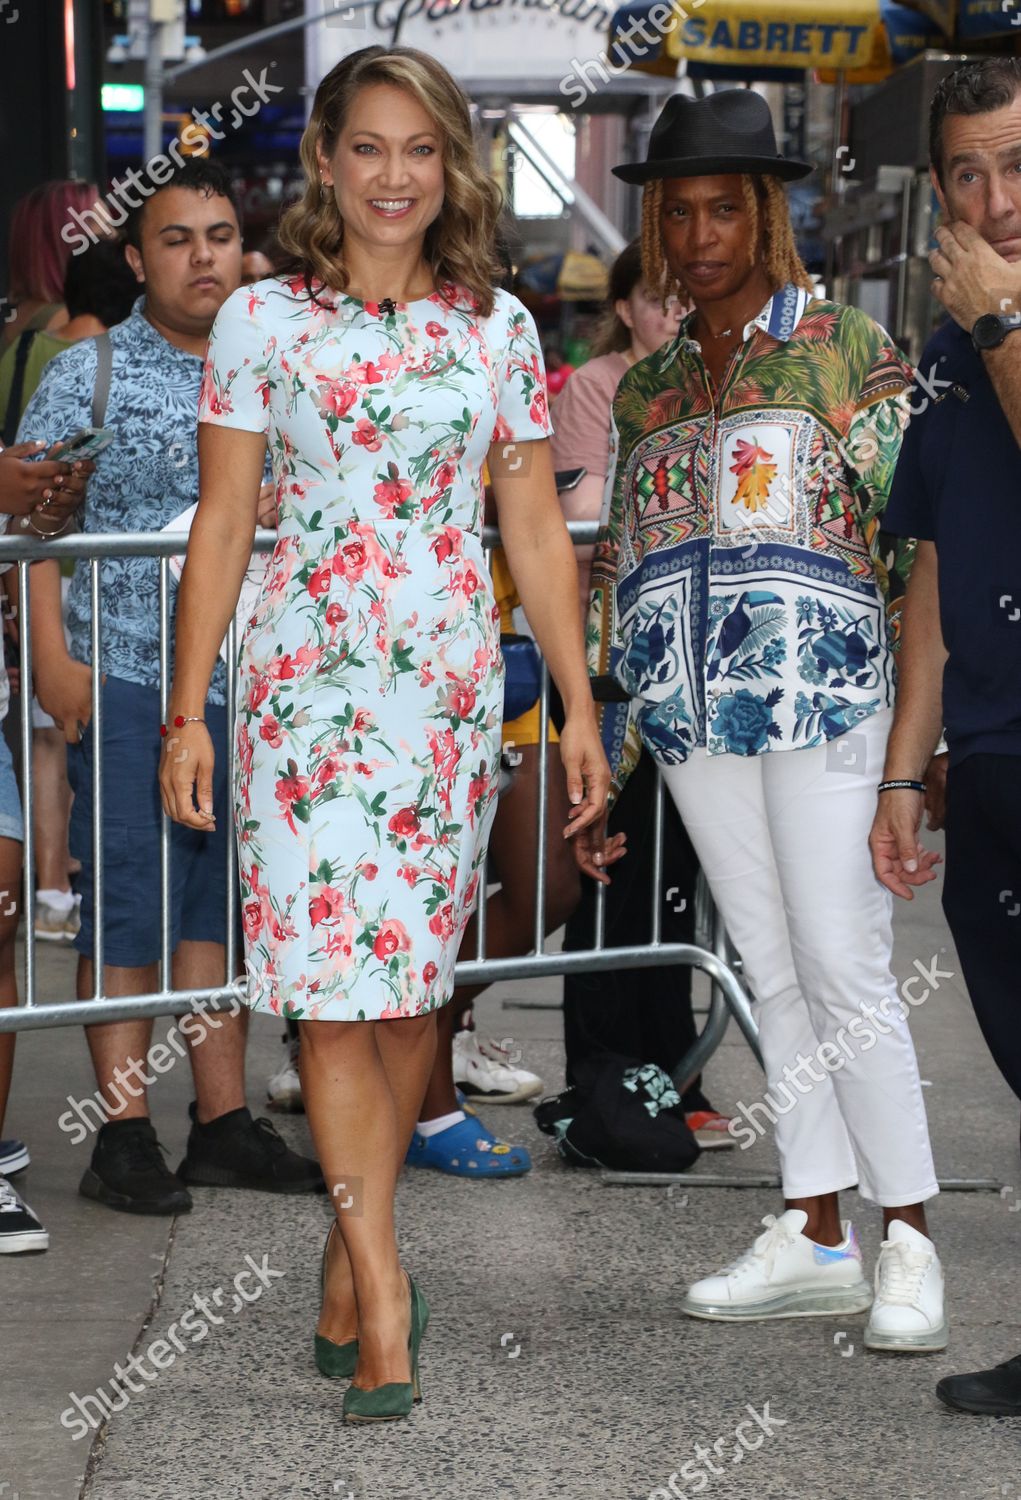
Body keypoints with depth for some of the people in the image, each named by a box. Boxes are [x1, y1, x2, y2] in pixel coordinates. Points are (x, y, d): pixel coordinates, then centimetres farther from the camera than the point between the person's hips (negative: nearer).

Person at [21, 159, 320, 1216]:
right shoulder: (88, 374, -1)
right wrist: (52, 656, -14)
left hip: (251, 683, 5)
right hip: (125, 681, -5)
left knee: (222, 902, 11)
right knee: (128, 902, -4)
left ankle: (224, 1121, 18)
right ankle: (124, 1133, 1)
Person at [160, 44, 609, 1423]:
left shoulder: (496, 328, 6)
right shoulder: (263, 321, 1)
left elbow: (537, 535, 9)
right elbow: (222, 529, 3)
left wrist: (580, 710, 7)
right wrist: (187, 712, -1)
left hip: (454, 688, 2)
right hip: (309, 683, -2)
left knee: (412, 979, 6)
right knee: (333, 983, -8)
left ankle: (353, 1256, 20)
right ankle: (382, 1287, -4)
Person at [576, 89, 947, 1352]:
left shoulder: (846, 348, 1)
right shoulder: (648, 388, 16)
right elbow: (618, 574, 18)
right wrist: (601, 762, 15)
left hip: (819, 699, -5)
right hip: (695, 716, 5)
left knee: (841, 971, -8)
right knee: (771, 973, 8)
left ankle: (907, 1241, 1)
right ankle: (814, 1238, 14)